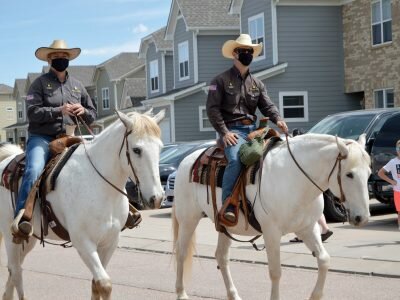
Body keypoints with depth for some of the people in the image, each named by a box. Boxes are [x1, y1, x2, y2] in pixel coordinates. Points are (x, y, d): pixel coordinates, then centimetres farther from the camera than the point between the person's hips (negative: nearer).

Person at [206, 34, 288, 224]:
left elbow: (267, 106, 12)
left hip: (252, 129, 6)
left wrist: (277, 119, -11)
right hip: (232, 130, -6)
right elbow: (212, 109, -1)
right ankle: (227, 206, -33)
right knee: (235, 160, -33)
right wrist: (224, 132, -13)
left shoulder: (257, 84, 21)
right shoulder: (221, 80, 5)